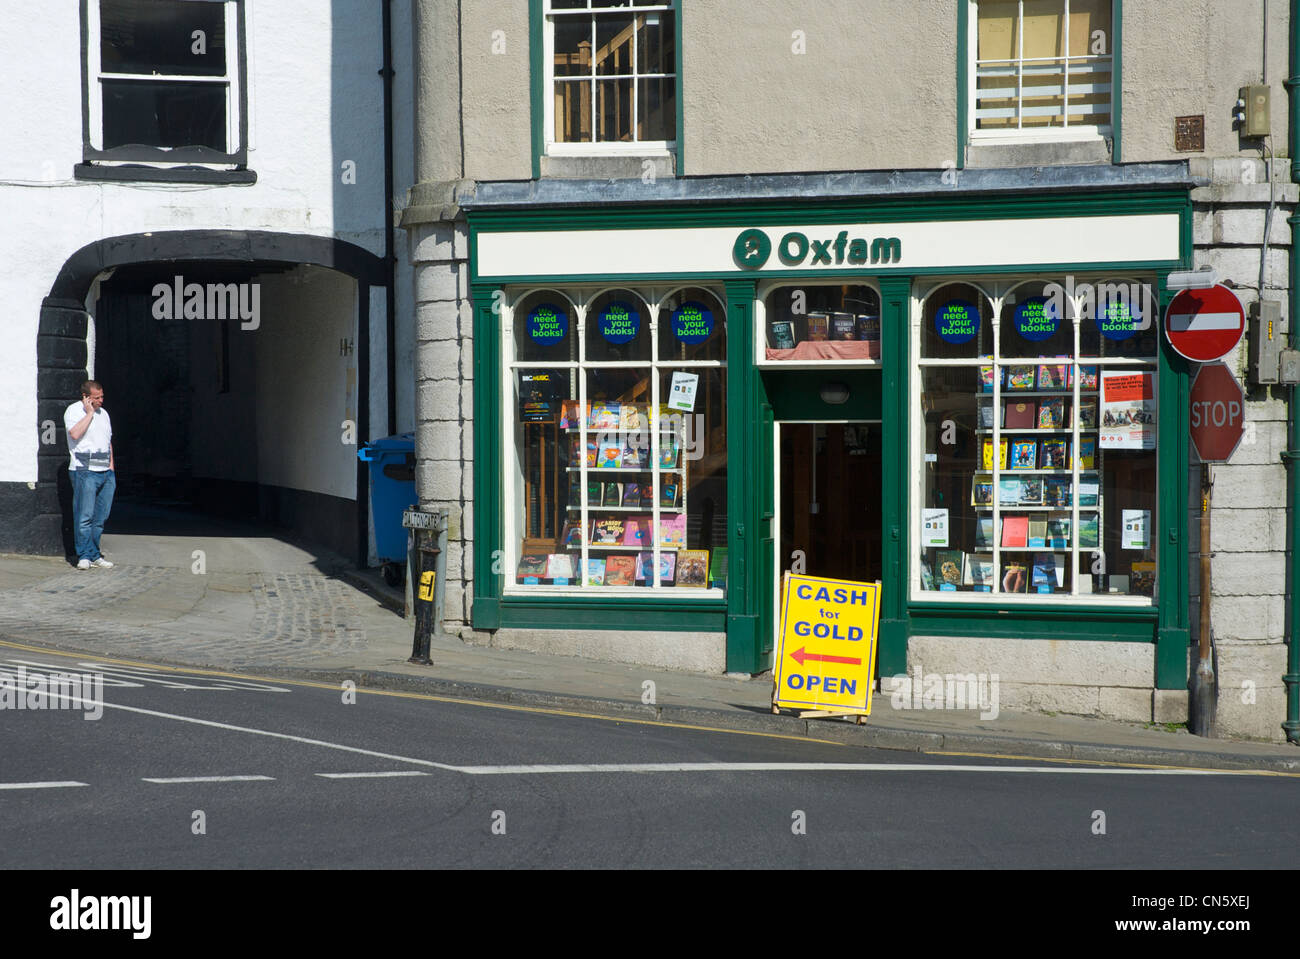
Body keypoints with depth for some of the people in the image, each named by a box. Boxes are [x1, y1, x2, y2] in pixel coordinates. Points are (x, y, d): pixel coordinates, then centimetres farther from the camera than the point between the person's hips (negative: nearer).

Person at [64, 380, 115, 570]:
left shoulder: (103, 413, 19)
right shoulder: (73, 411, -2)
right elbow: (75, 433, -20)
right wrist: (89, 413, -12)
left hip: (105, 472, 7)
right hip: (84, 471, -7)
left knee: (100, 517, 5)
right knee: (85, 516, -9)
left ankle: (93, 555, 10)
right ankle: (85, 555, -6)